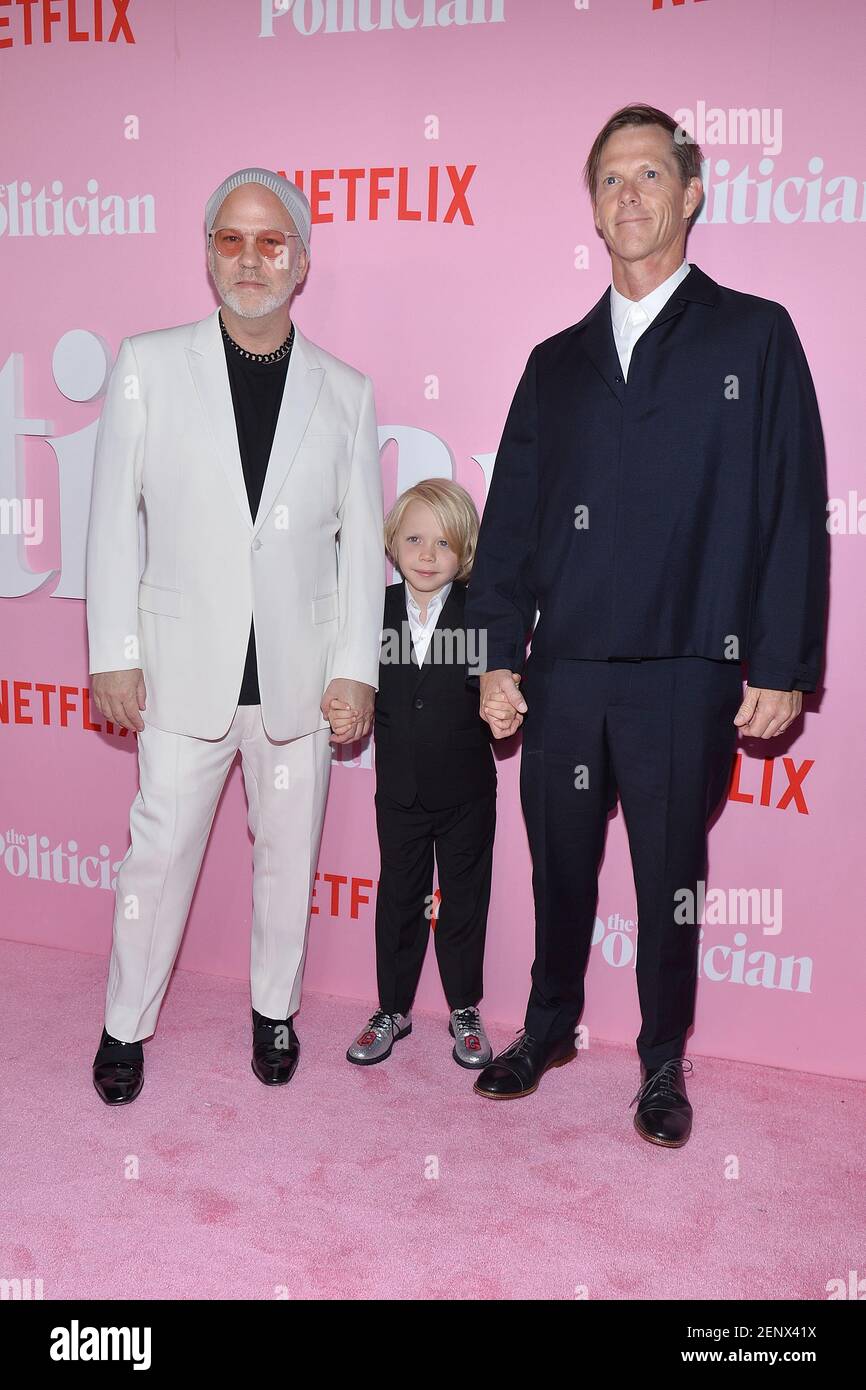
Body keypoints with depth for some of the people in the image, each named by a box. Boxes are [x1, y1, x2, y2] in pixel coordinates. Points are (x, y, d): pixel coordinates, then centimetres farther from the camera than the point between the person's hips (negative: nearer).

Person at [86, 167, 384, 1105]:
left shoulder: (345, 392, 4)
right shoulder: (149, 365, 1)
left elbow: (362, 543, 4)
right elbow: (113, 519, 1)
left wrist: (356, 669, -3)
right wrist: (113, 654, -3)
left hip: (301, 672, 1)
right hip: (185, 666, -1)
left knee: (289, 854, 13)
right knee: (158, 852, 7)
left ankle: (275, 1009, 33)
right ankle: (125, 1025, 27)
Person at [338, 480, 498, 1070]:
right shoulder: (376, 611, -2)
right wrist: (346, 713, -17)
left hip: (466, 792, -2)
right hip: (399, 790, 2)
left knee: (465, 900, 12)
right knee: (399, 898, 14)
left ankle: (465, 1010, 30)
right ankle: (393, 1009, 31)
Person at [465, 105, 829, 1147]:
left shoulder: (753, 335, 5)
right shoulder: (556, 362, 14)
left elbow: (793, 510, -1)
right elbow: (508, 520, 11)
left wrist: (782, 667, -8)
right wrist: (496, 659, 4)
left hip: (687, 671, -3)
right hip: (562, 669, 3)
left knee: (671, 880, 9)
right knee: (559, 867, 14)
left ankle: (662, 1066, 30)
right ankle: (550, 1026, 37)